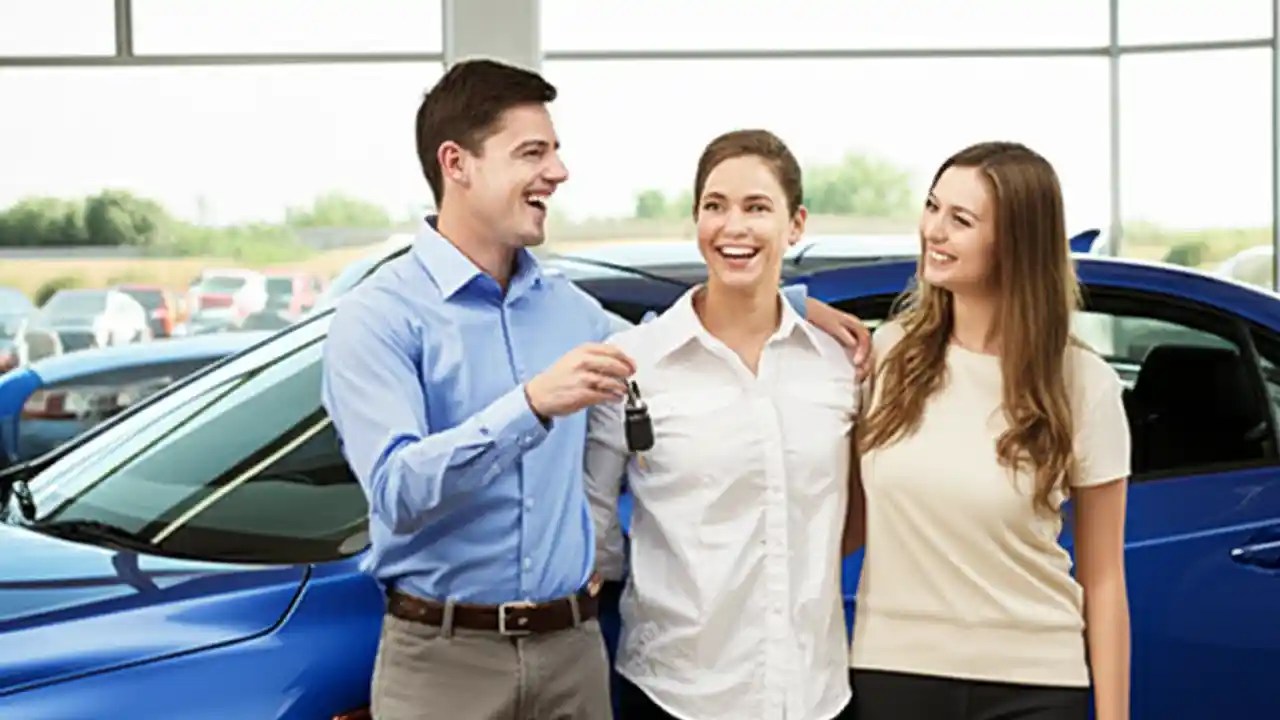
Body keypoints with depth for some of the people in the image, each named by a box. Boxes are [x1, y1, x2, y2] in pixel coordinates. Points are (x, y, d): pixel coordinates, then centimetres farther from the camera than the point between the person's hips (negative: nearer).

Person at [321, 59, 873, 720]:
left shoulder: (569, 307, 9)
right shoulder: (381, 314, -10)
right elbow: (398, 491, -21)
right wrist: (532, 405, -32)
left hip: (572, 646, 6)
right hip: (444, 655, -5)